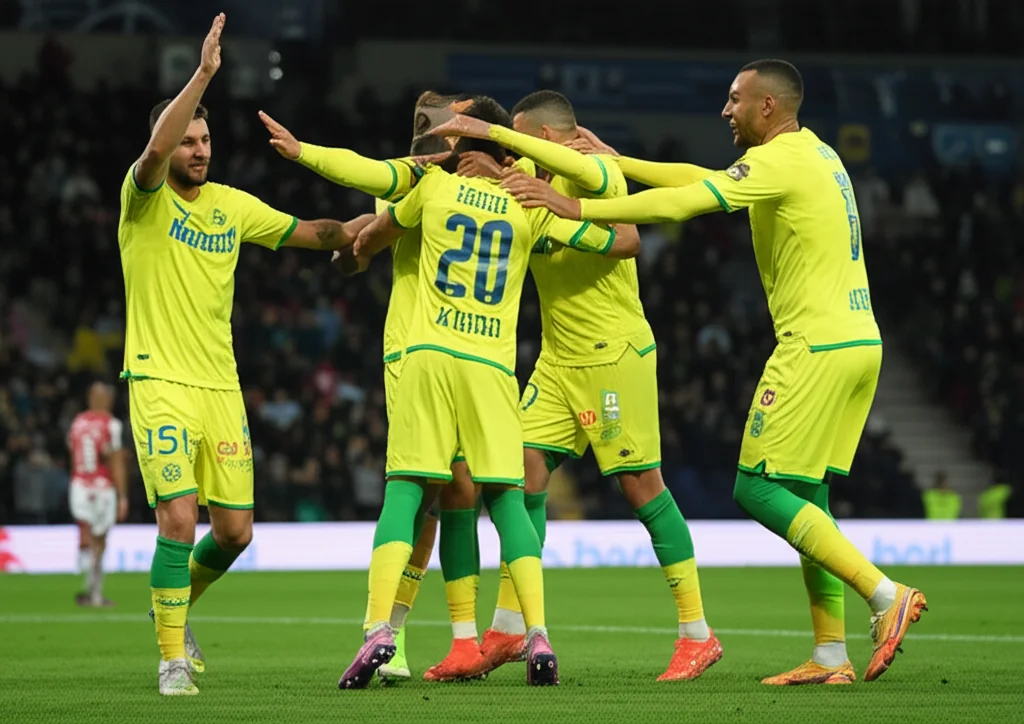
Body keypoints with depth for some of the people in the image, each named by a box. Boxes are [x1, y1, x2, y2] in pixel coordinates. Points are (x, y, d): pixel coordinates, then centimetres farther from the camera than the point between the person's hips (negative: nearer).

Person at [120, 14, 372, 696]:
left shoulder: (232, 205, 10)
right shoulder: (145, 198, -6)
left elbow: (308, 231, 19)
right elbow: (154, 152, -27)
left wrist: (361, 226, 2)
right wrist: (204, 74, -34)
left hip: (221, 385, 5)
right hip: (160, 381, -5)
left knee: (235, 530, 6)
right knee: (178, 519, -17)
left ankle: (179, 607, 34)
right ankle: (172, 657, -4)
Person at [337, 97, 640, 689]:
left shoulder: (435, 186, 9)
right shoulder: (530, 206, 8)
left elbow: (374, 237, 27)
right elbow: (626, 242, 14)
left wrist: (360, 251, 51)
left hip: (429, 355, 0)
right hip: (492, 366, 0)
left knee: (403, 491, 0)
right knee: (507, 497, 6)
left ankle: (379, 629, -16)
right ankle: (538, 635, -7)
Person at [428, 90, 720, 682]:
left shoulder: (601, 170, -13)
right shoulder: (533, 179, 12)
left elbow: (588, 172, -36)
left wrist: (491, 132, -35)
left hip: (616, 355, -8)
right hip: (558, 361, 8)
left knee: (641, 485, -5)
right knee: (525, 473, 0)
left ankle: (698, 634, 3)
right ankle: (507, 630, 7)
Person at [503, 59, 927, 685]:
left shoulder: (779, 161, -12)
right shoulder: (817, 154, 17)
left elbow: (681, 203, -19)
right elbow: (704, 183, 24)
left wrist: (580, 208, -14)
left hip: (817, 347, -10)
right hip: (859, 340, 10)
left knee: (758, 488, -6)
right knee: (803, 494, 11)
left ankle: (885, 593, -12)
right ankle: (830, 656, 7)